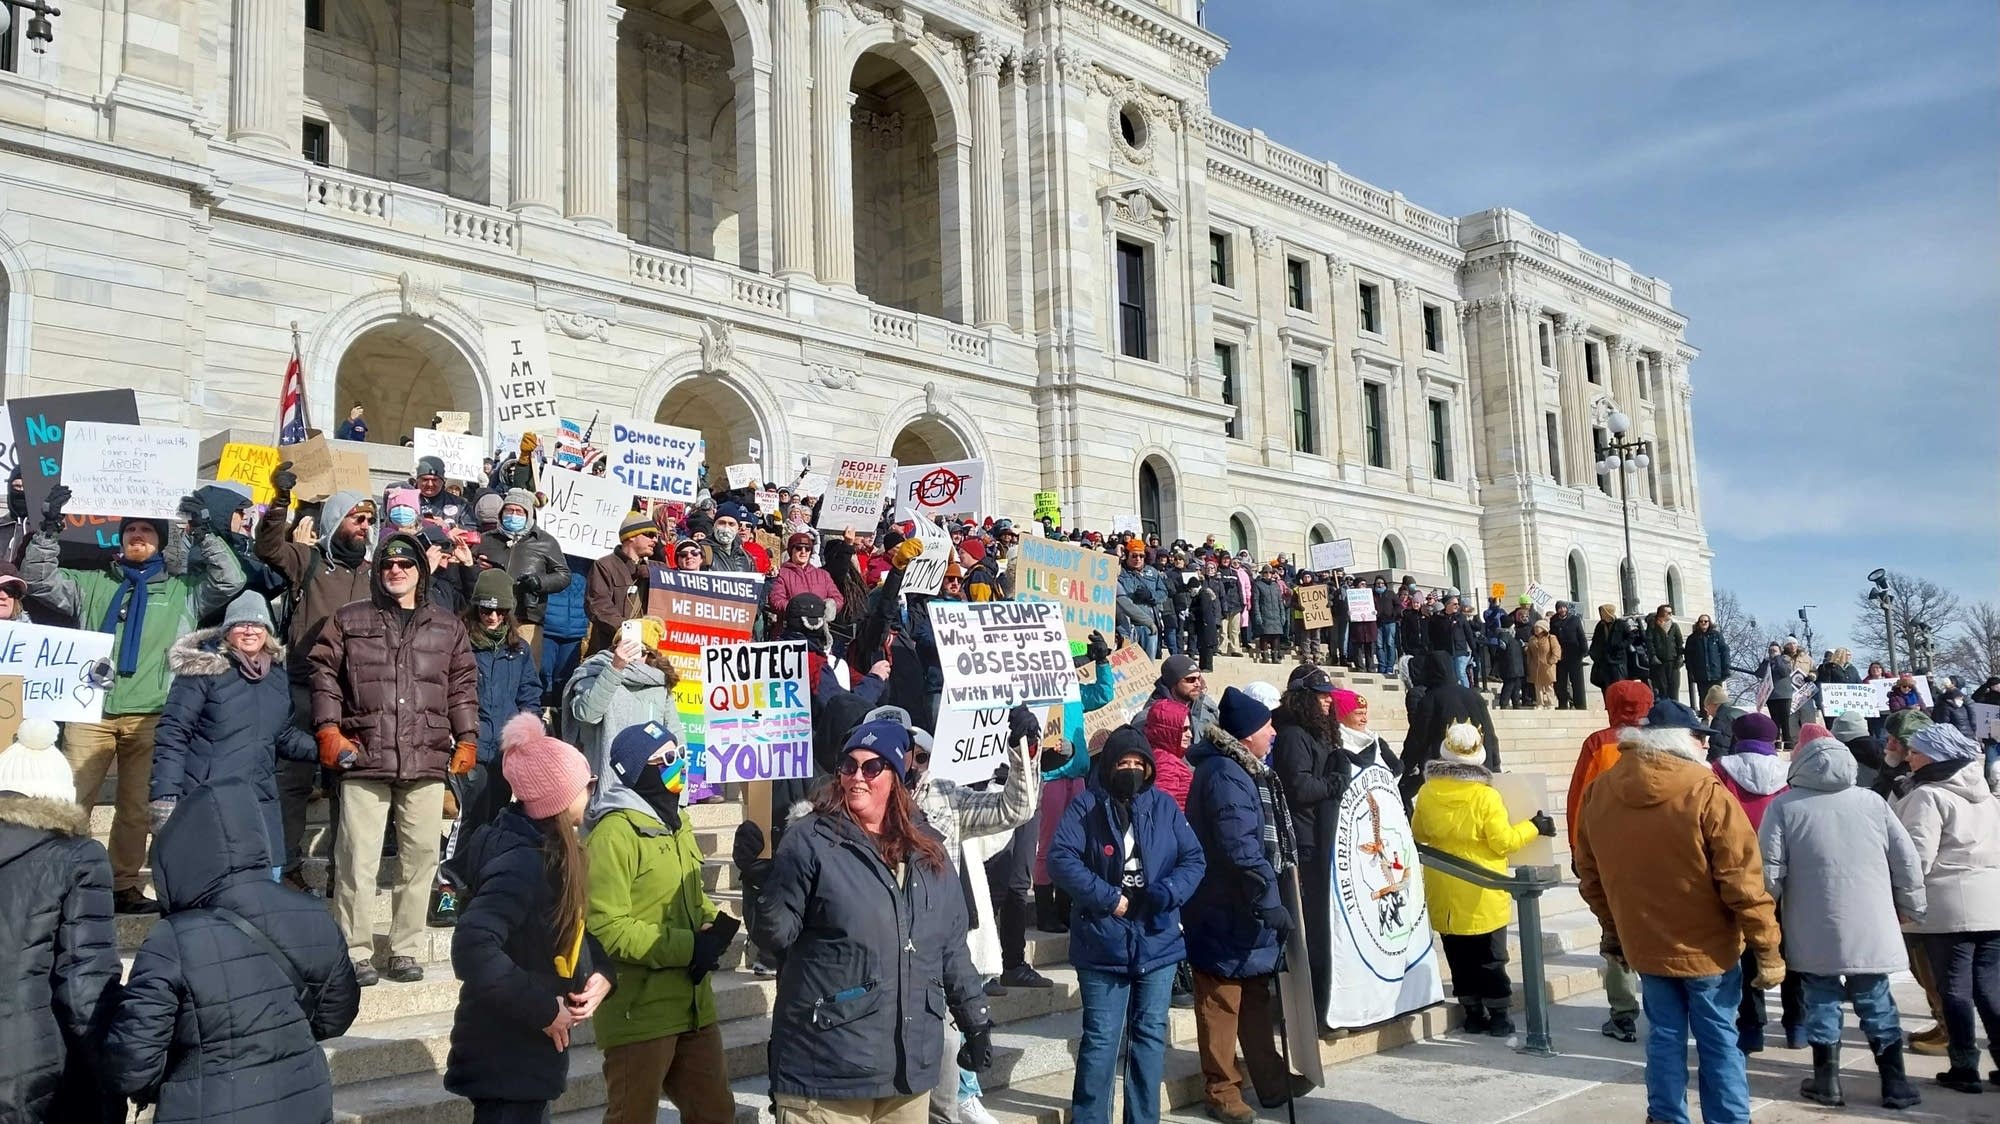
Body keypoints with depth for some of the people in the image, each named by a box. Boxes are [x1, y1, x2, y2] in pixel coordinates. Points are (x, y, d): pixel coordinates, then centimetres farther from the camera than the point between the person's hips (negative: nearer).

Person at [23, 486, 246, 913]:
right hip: (91, 709, 1)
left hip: (149, 715, 0)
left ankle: (123, 886, 10)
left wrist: (203, 532, -2)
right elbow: (39, 580, 10)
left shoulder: (182, 590, 14)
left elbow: (231, 581, 2)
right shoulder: (92, 584, 18)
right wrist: (49, 528, -1)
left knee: (137, 806, 3)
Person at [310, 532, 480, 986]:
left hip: (427, 762, 2)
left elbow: (463, 686, 17)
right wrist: (329, 728, -1)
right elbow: (324, 673, 9)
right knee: (358, 859, -3)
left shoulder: (447, 628, 15)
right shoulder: (350, 620, 11)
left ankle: (405, 951, 14)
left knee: (420, 858, 3)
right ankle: (355, 953, 7)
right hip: (364, 760, -2)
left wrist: (466, 738, 9)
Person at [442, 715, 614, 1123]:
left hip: (529, 1050, 10)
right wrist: (544, 1010, -26)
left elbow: (575, 929, 13)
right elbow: (472, 950, -35)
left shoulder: (552, 850, 5)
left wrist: (600, 973, -7)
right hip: (505, 1056, -10)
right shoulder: (522, 862, -25)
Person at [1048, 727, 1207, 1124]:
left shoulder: (1165, 806, 6)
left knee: (1151, 1034, 12)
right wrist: (1108, 898, -19)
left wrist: (1166, 894, -13)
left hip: (1157, 940, 4)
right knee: (1101, 1039, -1)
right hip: (1103, 943, -4)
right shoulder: (1086, 807, -5)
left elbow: (1194, 860, 5)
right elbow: (1061, 858, -14)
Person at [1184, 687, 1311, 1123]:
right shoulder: (1224, 775, -21)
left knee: (1255, 997, 19)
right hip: (1224, 911, -11)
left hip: (1243, 908, 11)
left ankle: (1271, 1080, 31)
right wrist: (1269, 899, -24)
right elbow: (1240, 847, -26)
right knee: (1222, 1001, 2)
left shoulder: (1242, 769, 13)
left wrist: (1267, 895, 25)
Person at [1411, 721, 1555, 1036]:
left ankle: (1473, 1015, 16)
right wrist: (1533, 826, 3)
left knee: (1459, 957, 11)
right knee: (1490, 958, 7)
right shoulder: (1485, 796, -16)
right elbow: (1504, 842, -12)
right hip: (1482, 895, -3)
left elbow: (1419, 834, 9)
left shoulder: (1427, 793, -5)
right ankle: (1498, 1017, 11)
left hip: (1445, 894, 3)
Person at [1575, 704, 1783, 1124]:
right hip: (1707, 946, -4)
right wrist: (1767, 948, -9)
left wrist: (1613, 928, 18)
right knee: (1718, 1041, 9)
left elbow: (1589, 874, 6)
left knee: (1664, 1037, 14)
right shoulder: (1706, 793, -19)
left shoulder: (1598, 793, -3)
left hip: (1645, 943, 4)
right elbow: (1743, 881, -17)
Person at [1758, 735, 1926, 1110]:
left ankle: (1827, 1081, 12)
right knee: (1876, 1002, 11)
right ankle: (1895, 1084, 15)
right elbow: (1907, 860, 6)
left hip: (1815, 930, -2)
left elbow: (1770, 867, -7)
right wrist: (1911, 907, 19)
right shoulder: (1872, 801, 4)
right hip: (1870, 927, 2)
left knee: (1821, 1000, 8)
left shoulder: (1784, 805, -3)